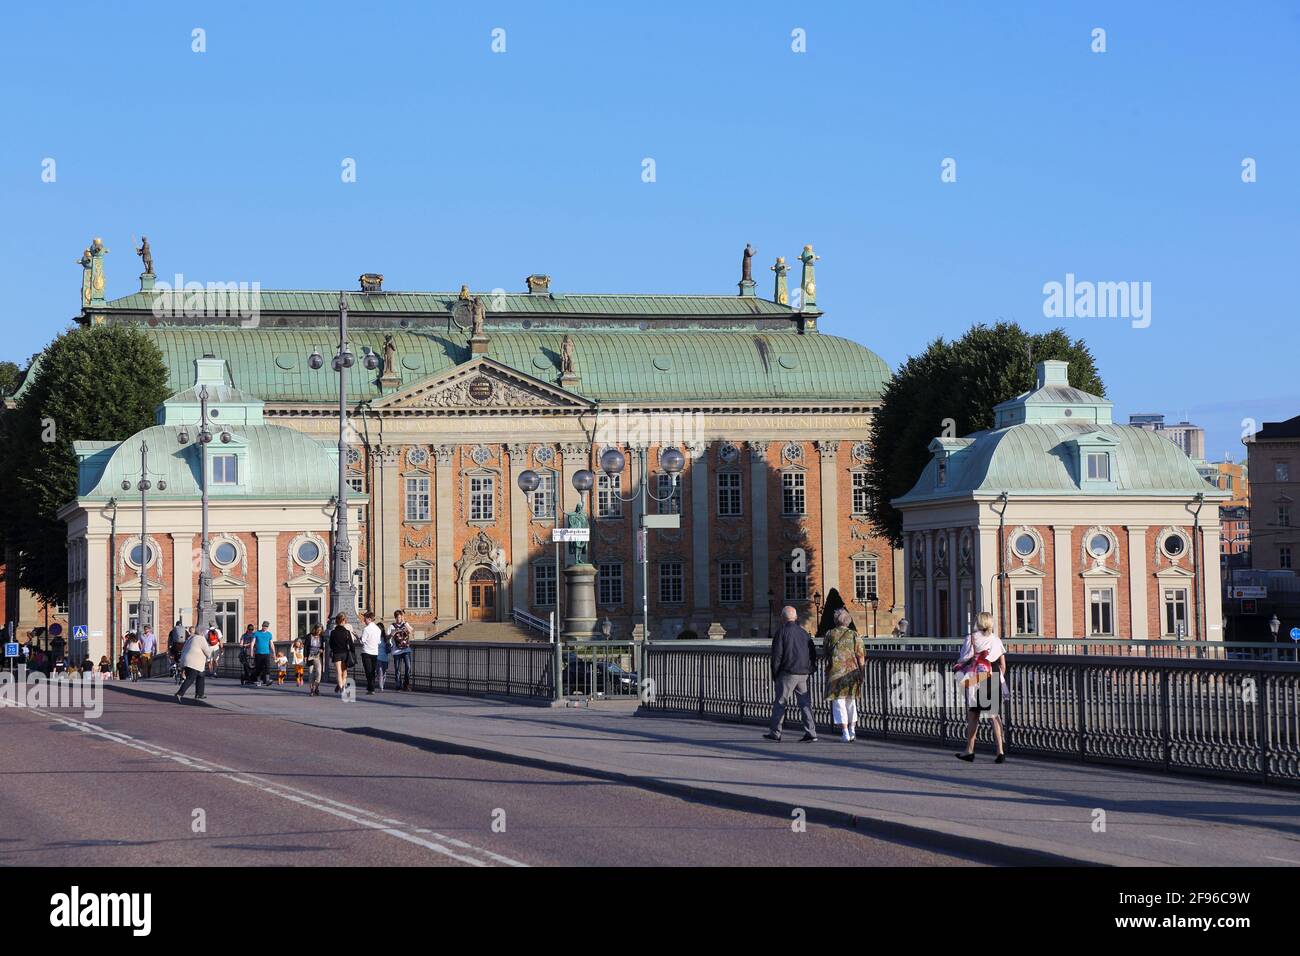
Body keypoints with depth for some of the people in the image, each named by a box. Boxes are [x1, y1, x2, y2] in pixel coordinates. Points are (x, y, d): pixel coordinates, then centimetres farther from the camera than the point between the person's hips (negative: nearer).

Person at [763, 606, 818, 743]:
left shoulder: (781, 633, -6)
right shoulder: (804, 633, 11)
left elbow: (776, 656, -9)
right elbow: (814, 654, 14)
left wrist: (774, 676, -1)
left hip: (788, 674, -5)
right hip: (804, 675, 5)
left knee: (779, 702, 5)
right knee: (805, 703, 6)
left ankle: (775, 732, 9)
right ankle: (810, 733, -2)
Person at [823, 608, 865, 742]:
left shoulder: (830, 634, -1)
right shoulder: (854, 635, 0)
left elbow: (826, 653, 6)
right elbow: (861, 656, -3)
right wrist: (862, 672, 4)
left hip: (835, 671, -2)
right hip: (851, 671, 2)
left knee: (839, 702, 2)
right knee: (851, 701, 16)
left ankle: (845, 733, -3)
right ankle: (852, 731, 14)